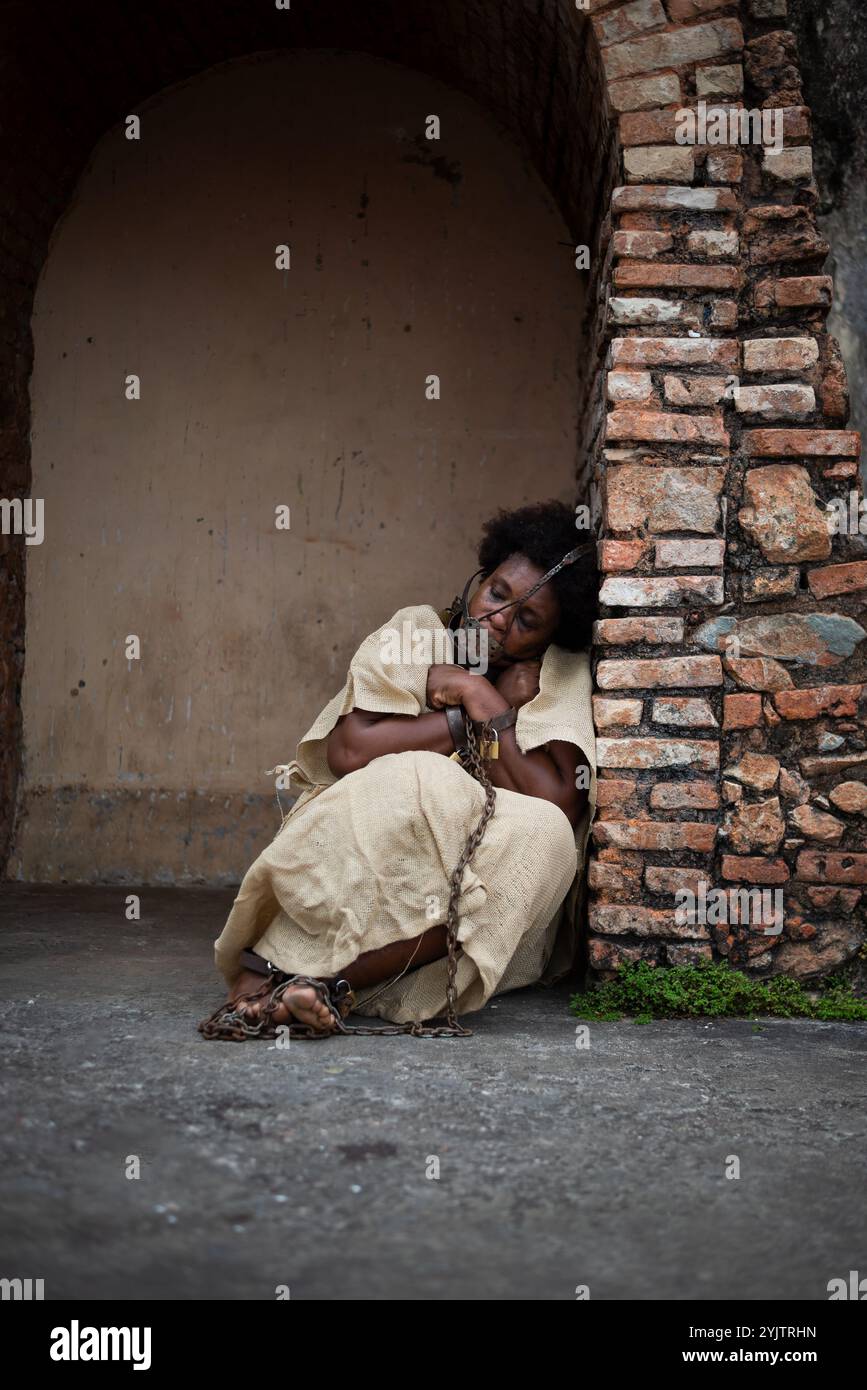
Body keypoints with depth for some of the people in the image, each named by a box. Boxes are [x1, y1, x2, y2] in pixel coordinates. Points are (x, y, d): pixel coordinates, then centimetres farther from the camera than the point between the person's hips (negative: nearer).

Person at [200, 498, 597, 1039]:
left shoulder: (562, 680, 1)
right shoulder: (415, 633, 2)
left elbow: (558, 806, -15)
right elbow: (348, 750, -13)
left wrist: (488, 704, -12)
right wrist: (468, 717, -12)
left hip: (481, 903, 1)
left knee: (545, 834, -31)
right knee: (421, 783, -31)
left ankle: (324, 976, -35)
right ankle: (272, 967, -34)